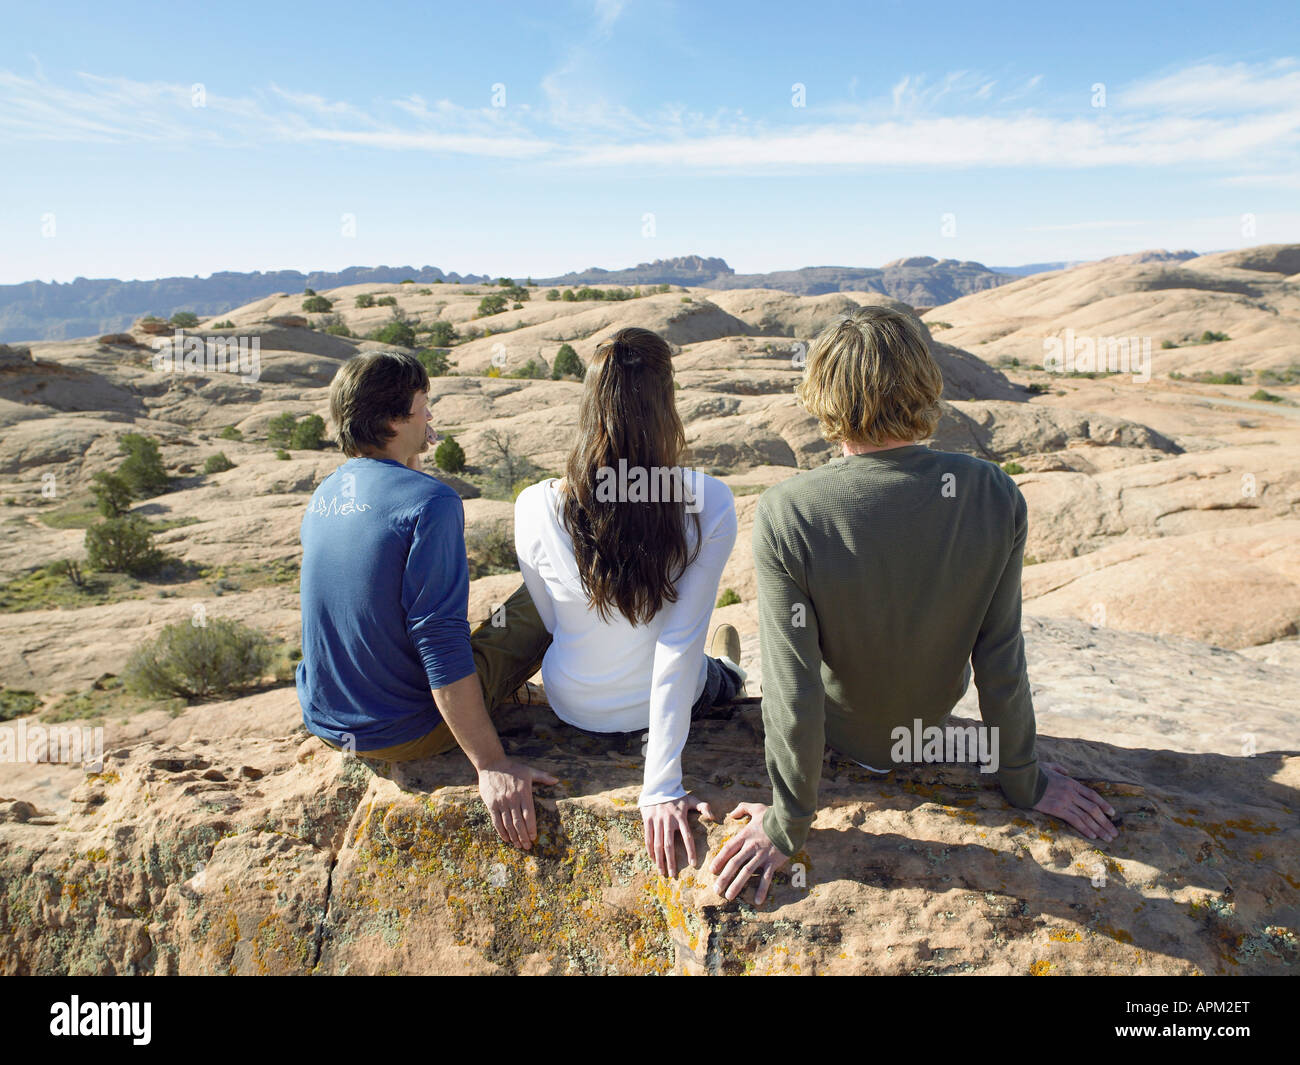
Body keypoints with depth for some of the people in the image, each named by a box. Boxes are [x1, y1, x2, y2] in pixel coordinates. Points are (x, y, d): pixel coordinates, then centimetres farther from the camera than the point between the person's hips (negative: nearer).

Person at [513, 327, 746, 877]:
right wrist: (660, 786, -24)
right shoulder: (708, 503, -29)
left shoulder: (535, 507, -23)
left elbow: (553, 623, -7)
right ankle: (728, 674, 66)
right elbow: (679, 647, -29)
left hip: (575, 707, 2)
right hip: (668, 704, -1)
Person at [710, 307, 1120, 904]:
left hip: (843, 734, -2)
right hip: (934, 715, 3)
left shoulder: (784, 514, -33)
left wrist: (787, 824, -12)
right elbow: (1001, 656, -15)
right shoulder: (996, 496, -24)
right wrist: (1024, 782, 2)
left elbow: (792, 688, -27)